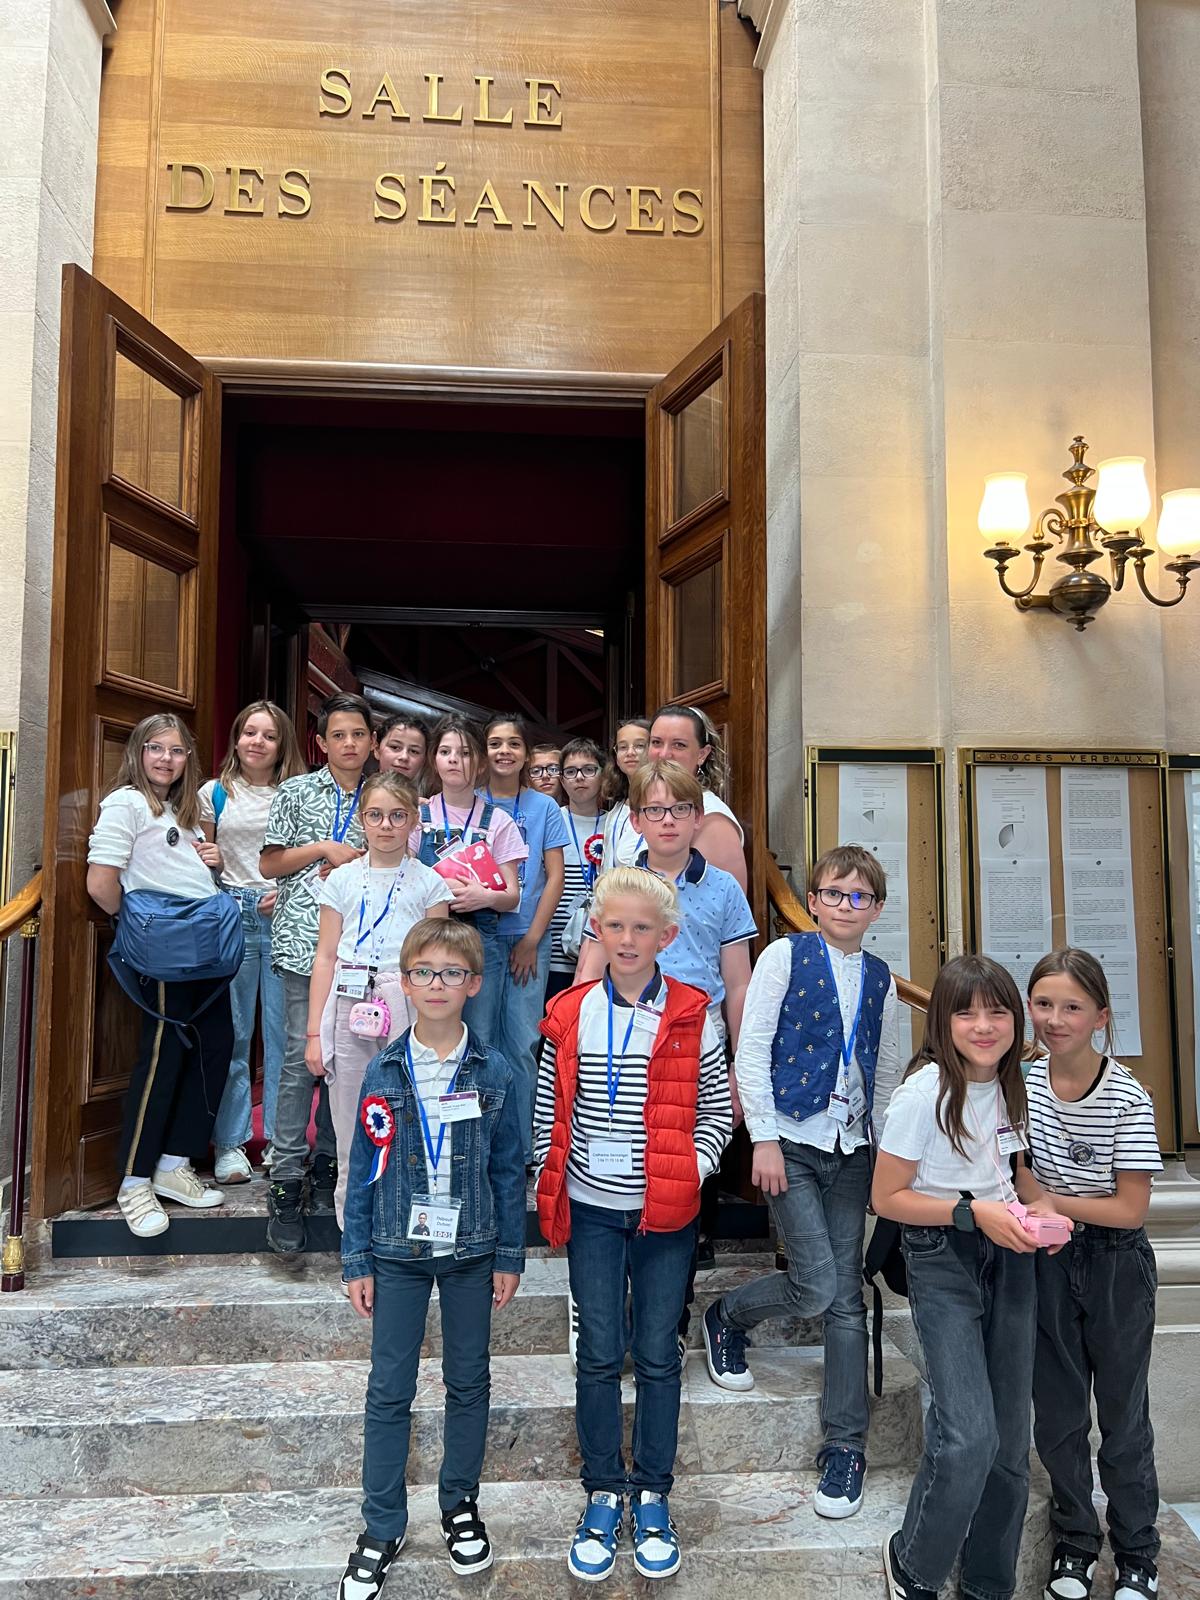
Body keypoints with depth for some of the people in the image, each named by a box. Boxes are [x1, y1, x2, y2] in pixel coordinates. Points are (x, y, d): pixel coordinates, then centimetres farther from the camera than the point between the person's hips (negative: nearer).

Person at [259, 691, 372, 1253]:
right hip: (305, 938, -3)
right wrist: (324, 848, -8)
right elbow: (269, 864, 4)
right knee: (302, 1055, -6)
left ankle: (328, 1163, 22)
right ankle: (286, 1181, 2)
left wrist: (356, 865, -4)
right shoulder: (296, 792, 6)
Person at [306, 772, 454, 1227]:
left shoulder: (428, 882, 5)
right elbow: (325, 958, 8)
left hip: (407, 1008, -1)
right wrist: (315, 1032, 4)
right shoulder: (342, 880, 9)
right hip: (348, 1007, 2)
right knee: (351, 1137, 7)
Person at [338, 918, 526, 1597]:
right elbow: (364, 1170, 0)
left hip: (472, 1252, 0)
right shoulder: (384, 1072, -5)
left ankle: (461, 1503, 35)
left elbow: (509, 1169, -1)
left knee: (469, 1383, 14)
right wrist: (358, 1260, 0)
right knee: (390, 1390, 9)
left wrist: (510, 1256, -1)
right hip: (398, 1252, 0)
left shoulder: (493, 1072, -7)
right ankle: (382, 1529, 25)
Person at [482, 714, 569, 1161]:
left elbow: (554, 877, 1)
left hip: (527, 938, 0)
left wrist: (532, 939, -6)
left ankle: (521, 1147, 14)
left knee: (521, 1043, 2)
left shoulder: (544, 807, 3)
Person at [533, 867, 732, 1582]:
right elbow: (549, 1108, 4)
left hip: (666, 1211, -1)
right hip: (592, 1209, 1)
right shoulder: (570, 1017, -3)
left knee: (658, 1356, 11)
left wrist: (692, 1170, -11)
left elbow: (717, 1109, 0)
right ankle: (603, 1494, 27)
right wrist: (549, 1182, -3)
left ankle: (653, 1496, 29)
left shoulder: (691, 1018, -6)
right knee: (599, 1356, 10)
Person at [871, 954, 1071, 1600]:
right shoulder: (924, 1091, -18)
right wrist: (974, 1213, -21)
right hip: (942, 1261, -6)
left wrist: (1041, 1202, 0)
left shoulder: (1010, 1084, 1)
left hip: (1008, 1257, 6)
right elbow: (887, 1197, -13)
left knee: (1010, 1442, 12)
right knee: (969, 1437, -15)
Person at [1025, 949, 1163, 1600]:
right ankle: (1074, 1543, 36)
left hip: (1116, 1268, -3)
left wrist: (1041, 1199, -18)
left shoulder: (1128, 1100, -19)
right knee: (1057, 1415, 15)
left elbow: (1129, 1209, -18)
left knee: (1123, 1418, 12)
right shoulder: (1022, 1084, -7)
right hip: (1048, 1263, 3)